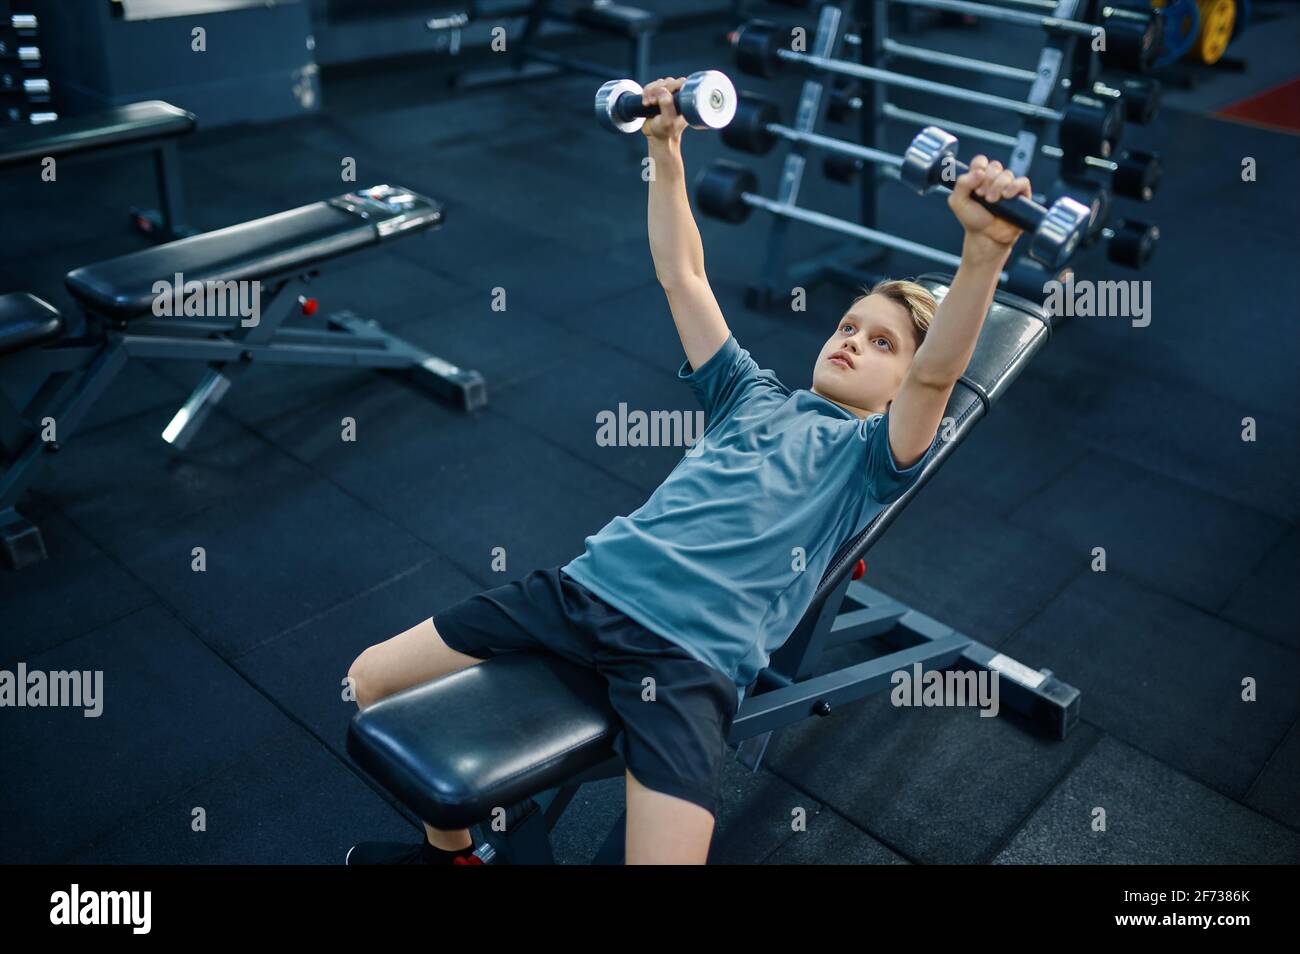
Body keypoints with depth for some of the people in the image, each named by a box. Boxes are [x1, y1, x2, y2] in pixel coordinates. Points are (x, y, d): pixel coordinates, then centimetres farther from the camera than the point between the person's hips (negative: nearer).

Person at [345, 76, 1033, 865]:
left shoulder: (871, 455, 11)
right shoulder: (752, 393, 24)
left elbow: (937, 373, -9)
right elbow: (682, 276, 23)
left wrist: (985, 248, -25)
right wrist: (667, 152, 16)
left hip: (693, 650, -4)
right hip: (596, 584, 5)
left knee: (665, 854, -26)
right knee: (372, 681, 5)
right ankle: (448, 848, 28)